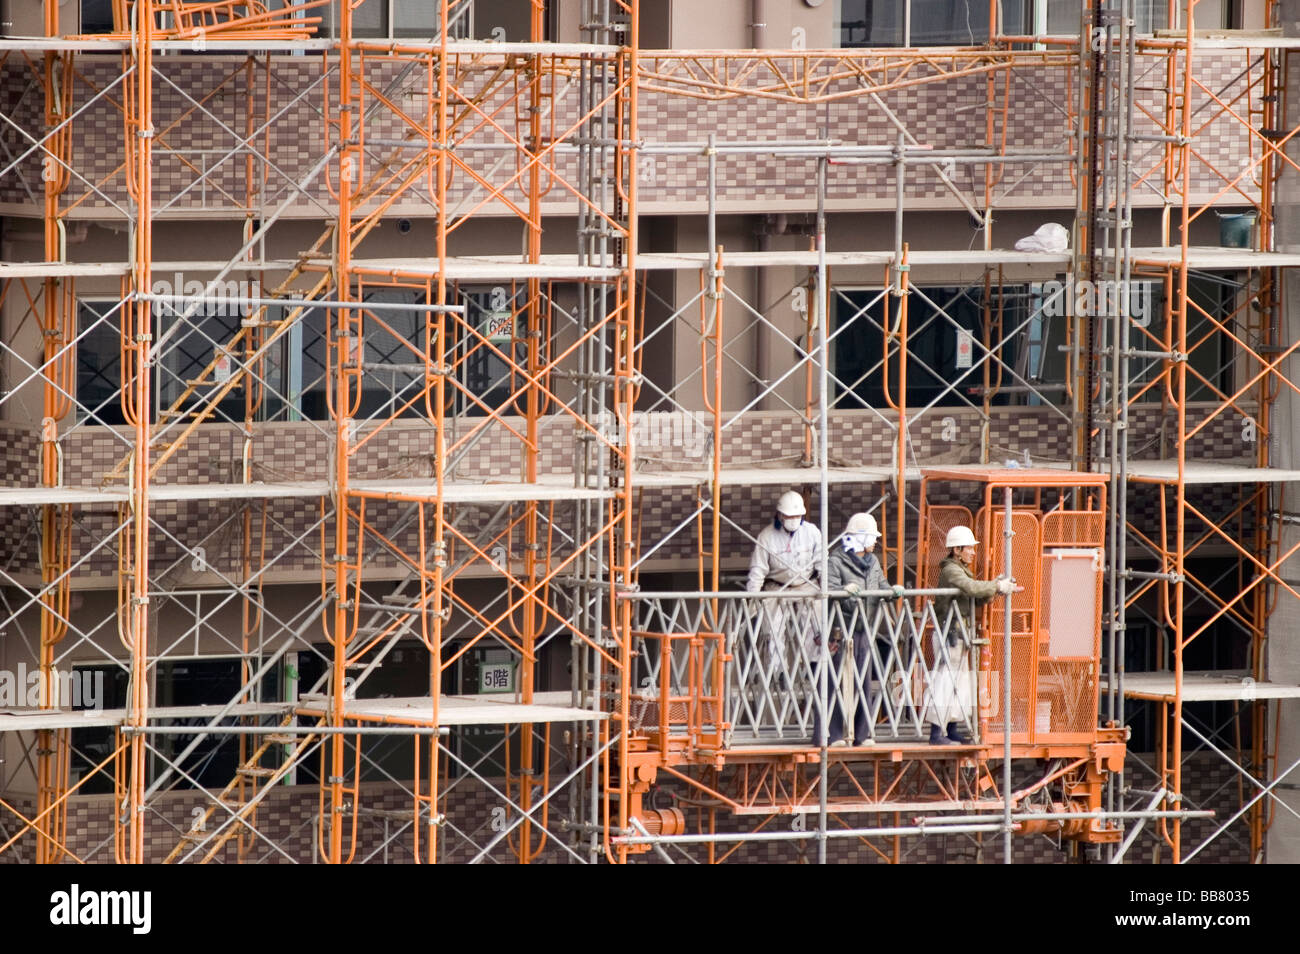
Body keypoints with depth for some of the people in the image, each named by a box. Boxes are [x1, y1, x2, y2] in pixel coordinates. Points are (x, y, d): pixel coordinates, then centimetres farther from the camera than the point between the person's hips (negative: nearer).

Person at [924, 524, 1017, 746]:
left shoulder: (961, 570, 19)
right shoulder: (950, 570, -13)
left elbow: (977, 600, 18)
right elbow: (971, 587, -29)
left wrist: (995, 588, 1)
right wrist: (999, 587, -20)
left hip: (959, 636, 11)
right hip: (949, 634, -11)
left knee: (960, 682, 14)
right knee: (945, 681, -10)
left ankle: (953, 730, 20)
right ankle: (936, 732, -11)